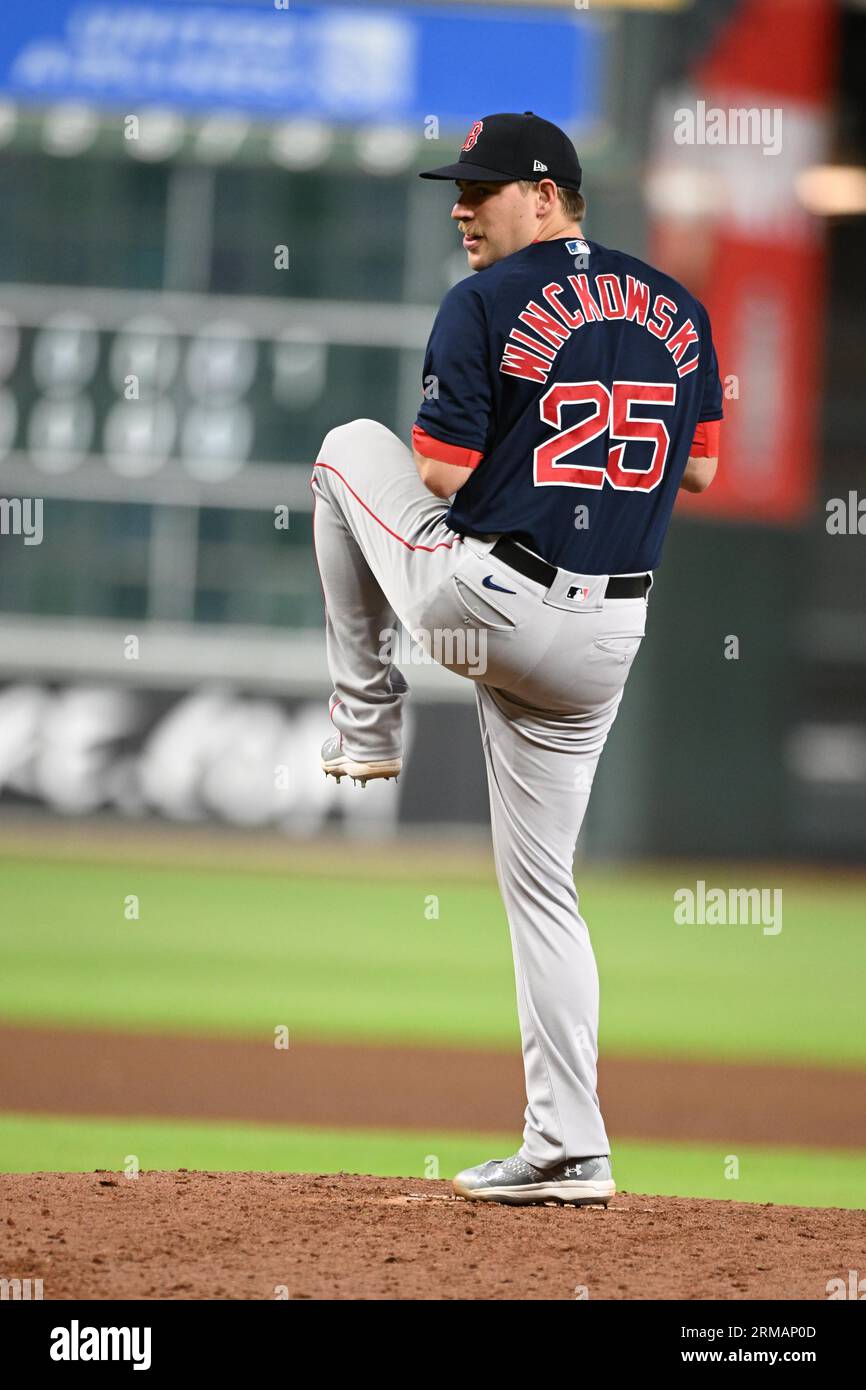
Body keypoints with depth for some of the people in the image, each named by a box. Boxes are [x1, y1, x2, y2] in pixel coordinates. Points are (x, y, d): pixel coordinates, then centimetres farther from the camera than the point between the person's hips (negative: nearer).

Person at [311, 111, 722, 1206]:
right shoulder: (675, 310, 9)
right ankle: (566, 1150, 8)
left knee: (349, 446, 22)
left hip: (480, 601, -5)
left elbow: (443, 475, -11)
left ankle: (365, 720, 25)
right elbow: (699, 468, 14)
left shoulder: (486, 306, -10)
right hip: (605, 640, 5)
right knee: (540, 882, 14)